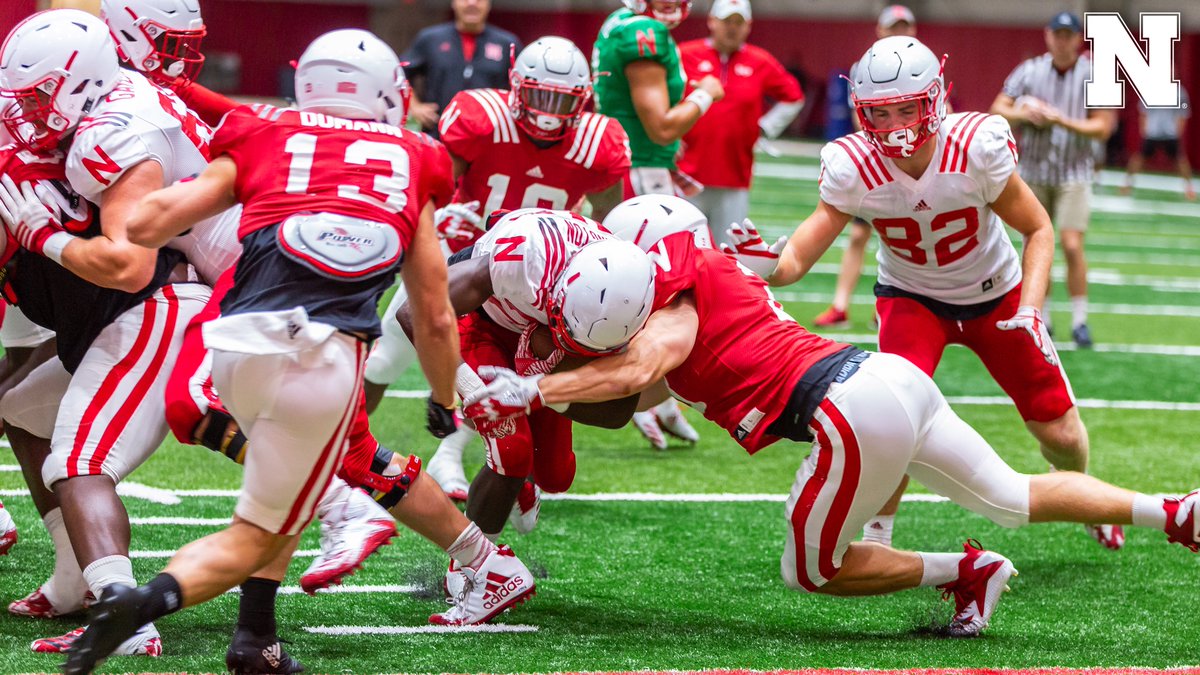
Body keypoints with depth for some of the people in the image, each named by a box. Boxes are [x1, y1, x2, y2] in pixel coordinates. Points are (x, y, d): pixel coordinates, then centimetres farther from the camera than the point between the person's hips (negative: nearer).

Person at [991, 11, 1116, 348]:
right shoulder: (1029, 71, 2)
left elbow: (1103, 127, -8)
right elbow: (998, 111, 3)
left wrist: (1062, 120, -19)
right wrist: (1026, 114, -16)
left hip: (1074, 174, -2)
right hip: (1034, 172, 2)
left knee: (1072, 245, -13)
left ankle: (1080, 320, -3)